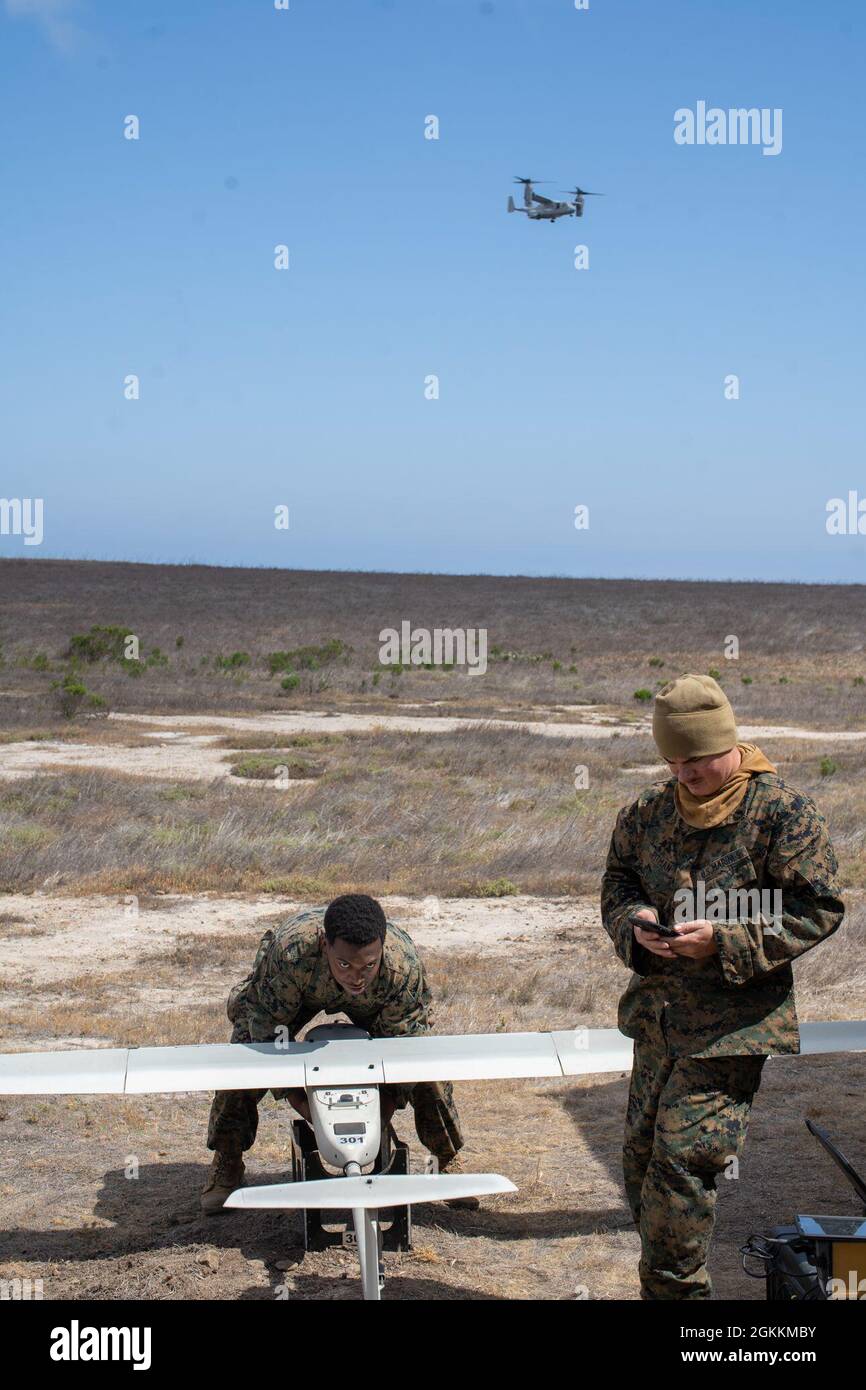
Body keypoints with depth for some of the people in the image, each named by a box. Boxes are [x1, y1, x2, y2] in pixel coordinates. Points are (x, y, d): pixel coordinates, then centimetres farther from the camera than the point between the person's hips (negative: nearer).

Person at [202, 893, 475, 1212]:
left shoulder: (405, 965, -42)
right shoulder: (289, 950, -47)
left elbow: (399, 1041, -24)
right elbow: (268, 1022, -31)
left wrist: (388, 1102, -30)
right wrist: (295, 1097, -33)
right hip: (295, 991, -1)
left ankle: (448, 1162, 14)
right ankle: (226, 1165, 7)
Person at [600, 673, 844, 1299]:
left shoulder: (784, 811, -10)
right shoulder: (648, 811, 6)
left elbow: (818, 909, -11)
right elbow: (617, 884, 15)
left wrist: (725, 941, -20)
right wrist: (635, 924, -10)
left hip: (736, 1018, -6)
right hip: (660, 1009, 7)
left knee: (683, 1154, -13)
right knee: (644, 1153, 12)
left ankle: (674, 1286, 3)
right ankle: (666, 1283, 29)